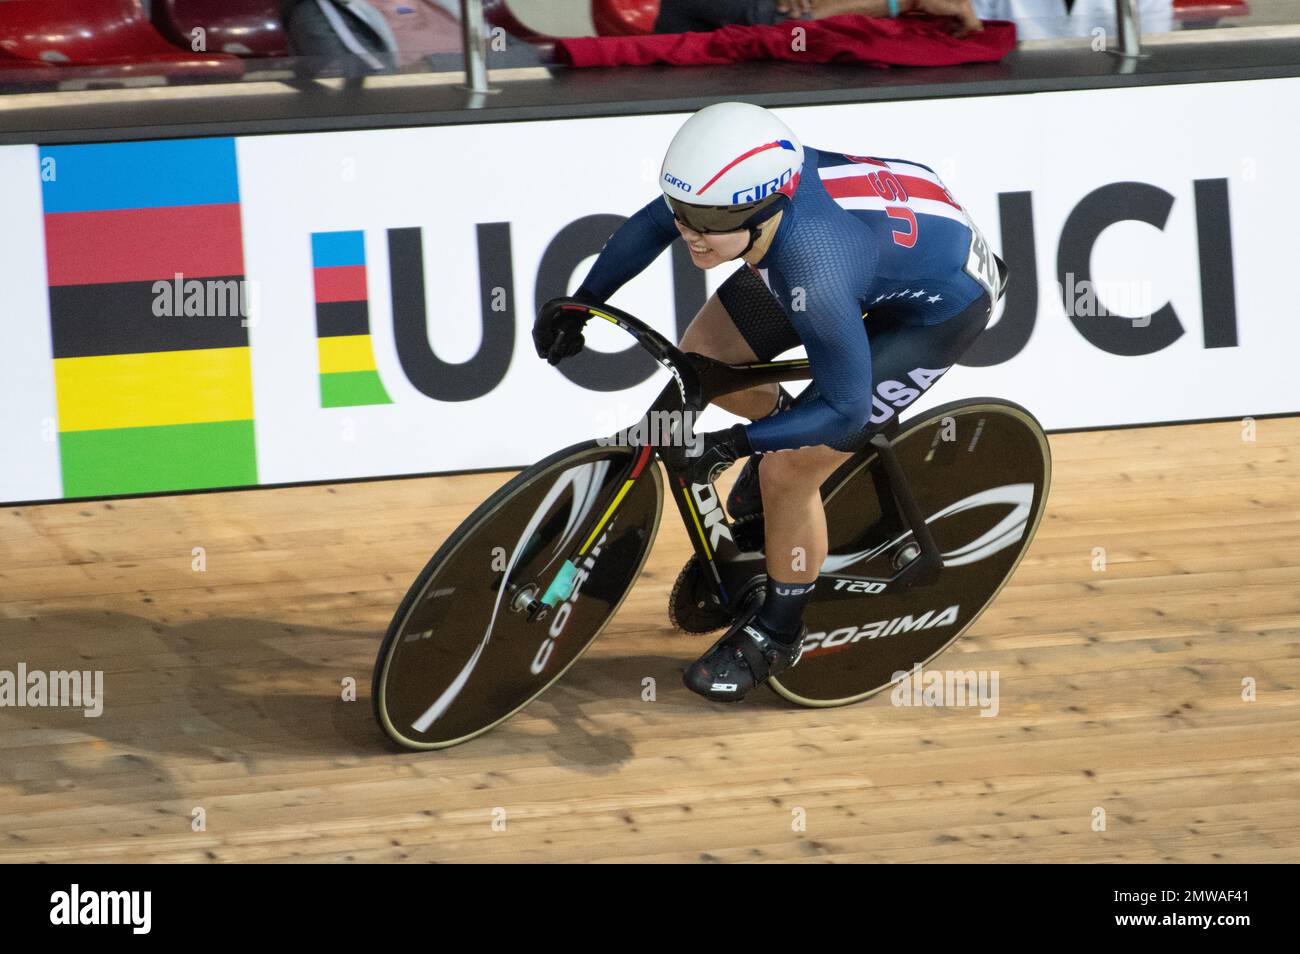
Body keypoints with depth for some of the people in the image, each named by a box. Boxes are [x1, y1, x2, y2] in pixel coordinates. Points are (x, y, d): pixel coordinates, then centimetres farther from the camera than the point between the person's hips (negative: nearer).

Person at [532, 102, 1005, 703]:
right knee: (702, 357, 7)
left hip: (941, 305, -7)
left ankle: (776, 635, 16)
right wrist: (576, 308, -3)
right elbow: (652, 225, -2)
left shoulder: (815, 277, -42)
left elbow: (846, 409, -30)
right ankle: (784, 434, 36)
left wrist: (728, 445, -34)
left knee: (787, 474, -8)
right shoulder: (741, 178, -25)